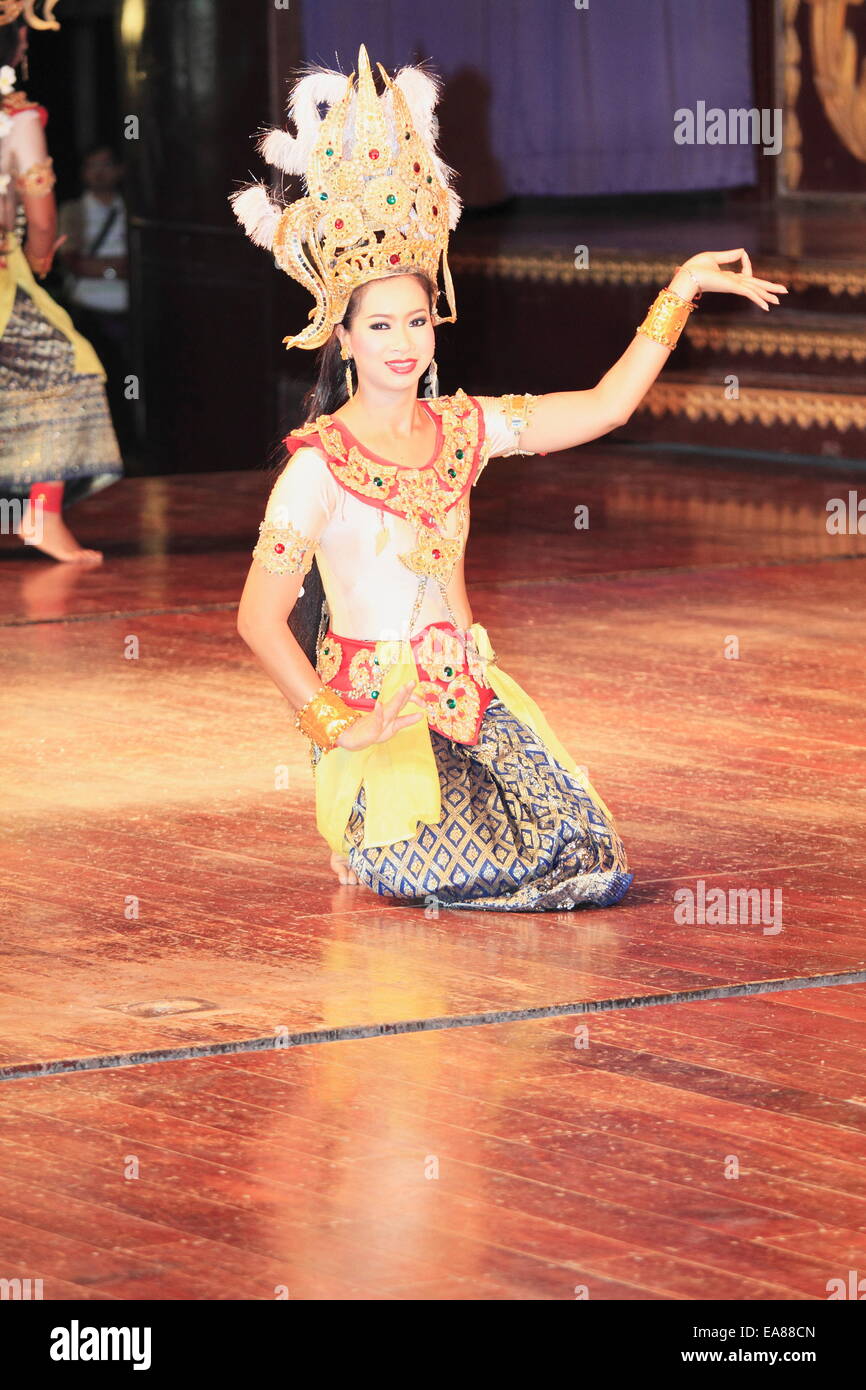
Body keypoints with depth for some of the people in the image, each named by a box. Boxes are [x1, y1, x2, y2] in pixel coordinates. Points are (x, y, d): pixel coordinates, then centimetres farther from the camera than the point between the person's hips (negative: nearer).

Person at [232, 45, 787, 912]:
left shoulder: (460, 430, 5)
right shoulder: (318, 464, -11)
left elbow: (604, 406, 9)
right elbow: (259, 620, -13)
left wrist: (680, 290, 6)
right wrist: (339, 726, -20)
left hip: (469, 699, 5)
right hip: (374, 710, -5)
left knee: (594, 867, -13)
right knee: (438, 879, -28)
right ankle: (366, 837, 8)